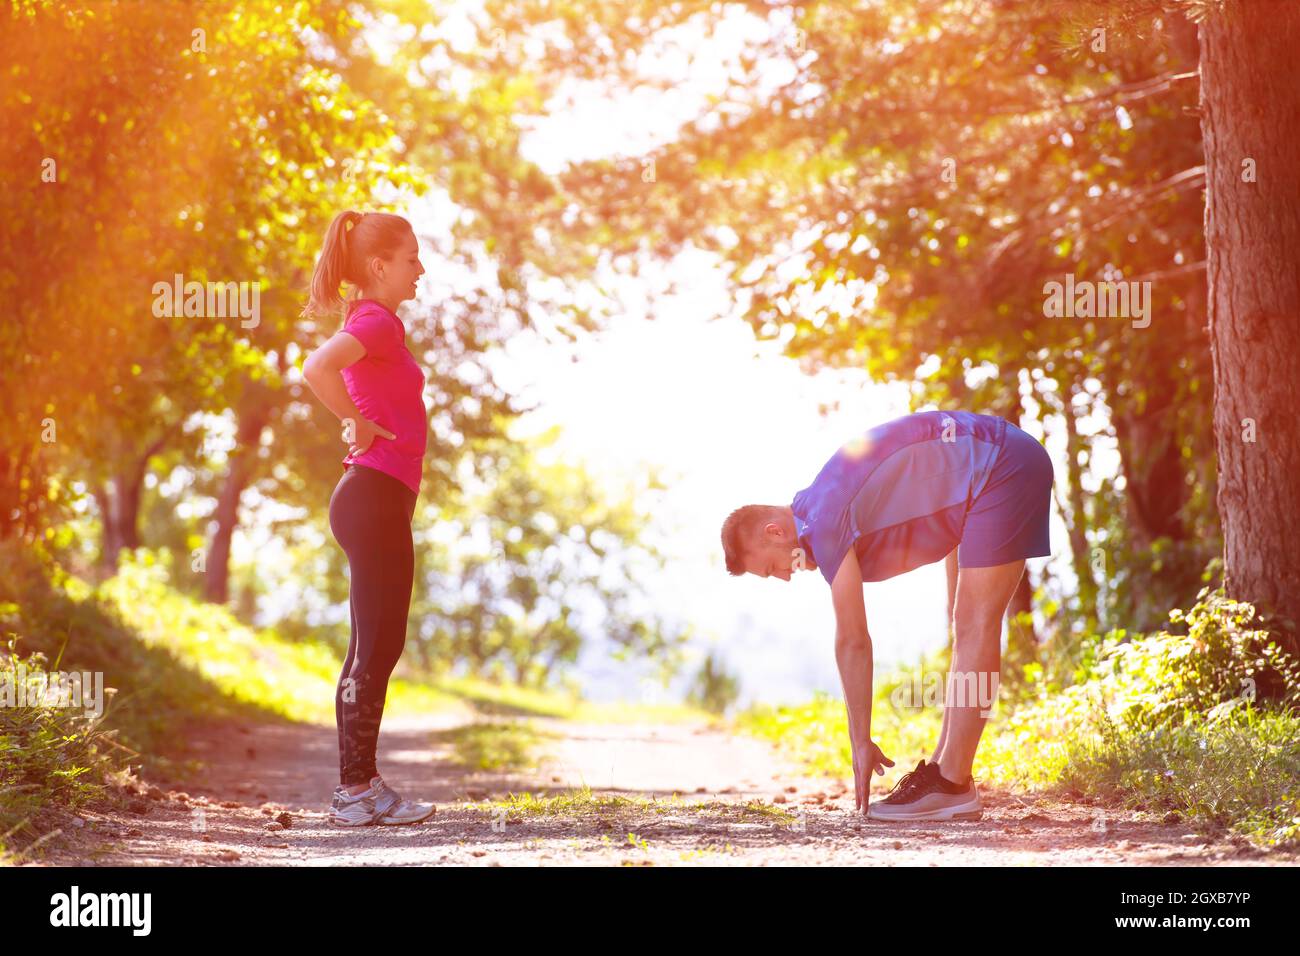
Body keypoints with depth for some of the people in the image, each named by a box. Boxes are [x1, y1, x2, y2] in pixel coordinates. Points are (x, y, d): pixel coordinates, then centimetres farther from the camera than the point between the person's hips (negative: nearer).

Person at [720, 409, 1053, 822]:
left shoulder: (825, 523, -14)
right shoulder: (820, 504, 14)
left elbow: (852, 642, -12)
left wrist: (860, 743, -7)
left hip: (1001, 469, -10)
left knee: (976, 626, -10)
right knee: (969, 627, 11)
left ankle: (952, 785, -11)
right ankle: (944, 770, 14)